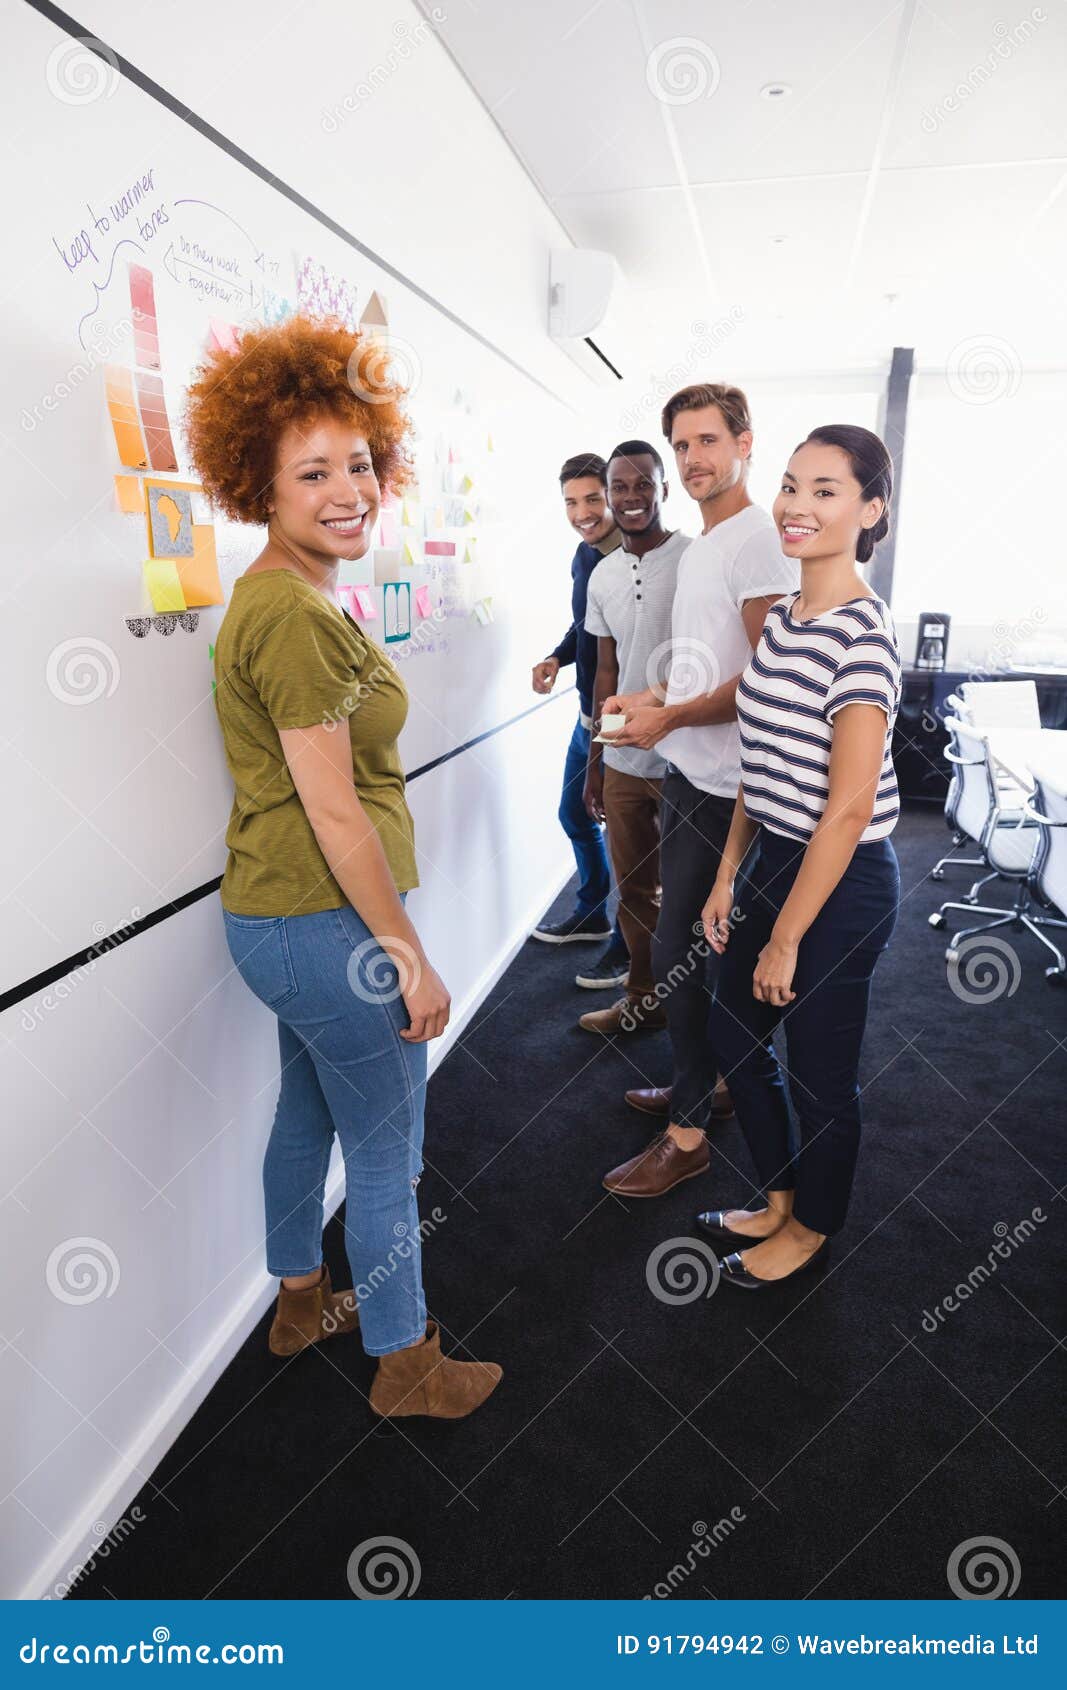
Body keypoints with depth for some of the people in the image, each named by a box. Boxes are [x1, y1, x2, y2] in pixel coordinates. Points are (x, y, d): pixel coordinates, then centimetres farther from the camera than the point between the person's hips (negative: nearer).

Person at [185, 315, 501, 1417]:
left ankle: (301, 1303, 46)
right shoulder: (297, 614, -21)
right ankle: (404, 1364, 30)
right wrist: (410, 953, -16)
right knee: (387, 1149, 8)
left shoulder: (277, 596, 11)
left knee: (308, 1113, 24)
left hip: (277, 917, 10)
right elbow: (333, 808, -23)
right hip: (326, 923, -10)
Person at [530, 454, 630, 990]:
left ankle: (628, 945, 22)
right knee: (574, 813, 21)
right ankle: (591, 914, 42)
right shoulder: (584, 555, 7)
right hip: (590, 712, 9)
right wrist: (557, 657, 3)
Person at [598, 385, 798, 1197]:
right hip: (688, 774, 10)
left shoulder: (760, 540, -14)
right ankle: (711, 1082, 35)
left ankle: (688, 1131, 11)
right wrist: (652, 697, 9)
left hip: (722, 787, -10)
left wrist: (670, 719, -18)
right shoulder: (702, 545, 16)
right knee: (699, 948, 18)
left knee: (681, 954, -4)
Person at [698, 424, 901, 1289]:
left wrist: (786, 940, -16)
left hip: (842, 881, -9)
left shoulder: (862, 634, -20)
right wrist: (728, 875, 10)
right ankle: (780, 1201, 42)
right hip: (777, 859, 9)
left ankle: (811, 1228, 37)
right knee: (736, 1033, 20)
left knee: (821, 1072, 11)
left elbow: (849, 810, -22)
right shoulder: (783, 616, 6)